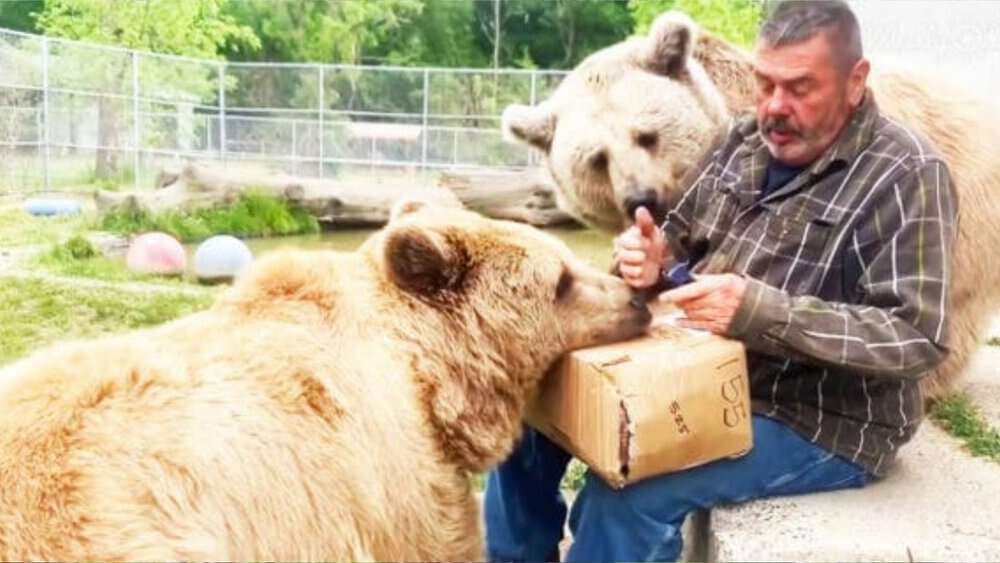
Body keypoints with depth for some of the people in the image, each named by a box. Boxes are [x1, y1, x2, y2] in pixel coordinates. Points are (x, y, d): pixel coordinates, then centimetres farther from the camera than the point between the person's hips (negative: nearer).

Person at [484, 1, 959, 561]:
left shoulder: (907, 176, -16)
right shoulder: (745, 141, 4)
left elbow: (919, 337, -24)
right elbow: (681, 235, 12)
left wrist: (760, 311, -34)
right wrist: (651, 257, -14)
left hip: (825, 421, -7)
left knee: (628, 486, -29)